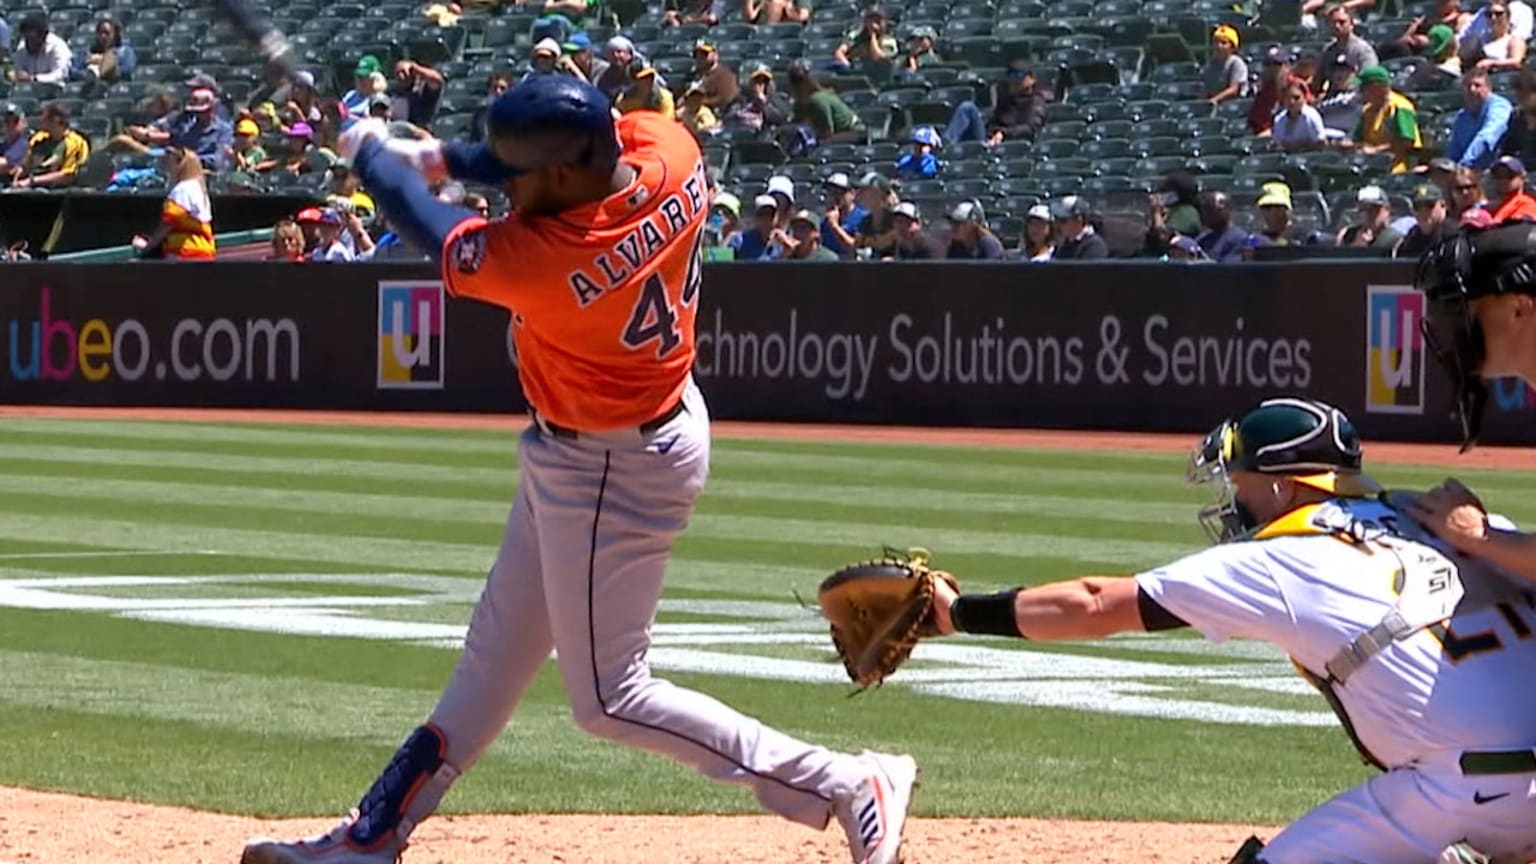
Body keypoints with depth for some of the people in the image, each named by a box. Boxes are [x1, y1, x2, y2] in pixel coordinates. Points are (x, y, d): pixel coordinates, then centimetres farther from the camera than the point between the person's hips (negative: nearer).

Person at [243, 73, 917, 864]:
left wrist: (373, 154, 5)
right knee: (495, 652, 17)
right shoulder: (669, 149, -15)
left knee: (609, 699, -1)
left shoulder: (544, 262, -33)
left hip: (612, 473, -10)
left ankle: (849, 788, 1)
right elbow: (572, 154, 8)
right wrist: (437, 157, 5)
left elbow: (439, 236, -13)